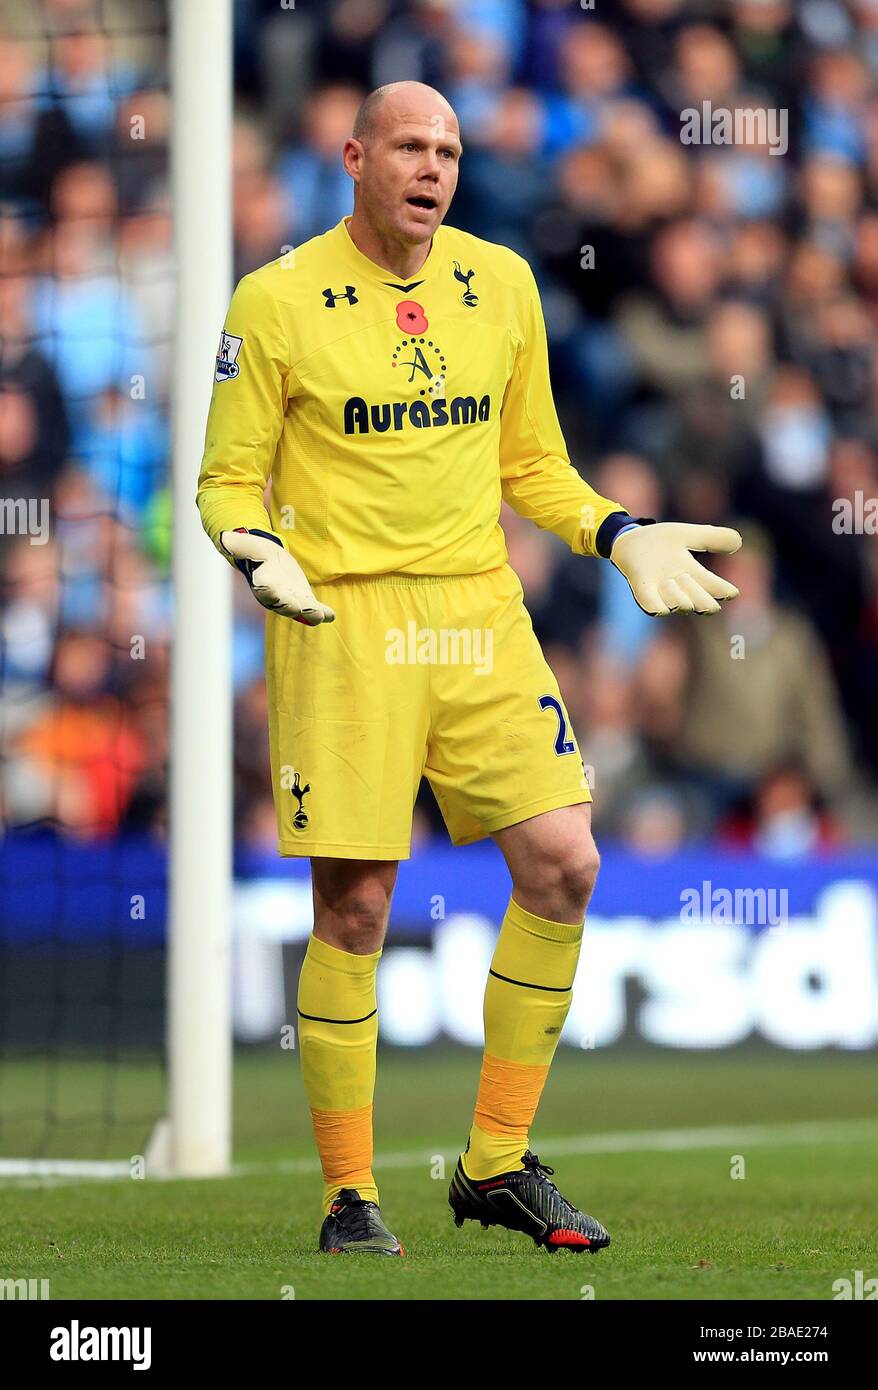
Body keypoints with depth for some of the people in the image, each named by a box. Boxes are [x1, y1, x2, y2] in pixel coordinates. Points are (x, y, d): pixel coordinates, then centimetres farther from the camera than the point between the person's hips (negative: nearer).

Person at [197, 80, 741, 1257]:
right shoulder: (278, 301, -2)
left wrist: (621, 536, 6)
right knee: (354, 907, -5)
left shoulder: (501, 284, 10)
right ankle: (349, 1198, 6)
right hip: (343, 620, -4)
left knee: (563, 866, -5)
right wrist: (256, 550, -18)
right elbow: (230, 478, 2)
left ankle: (498, 1166, 8)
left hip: (481, 614, 4)